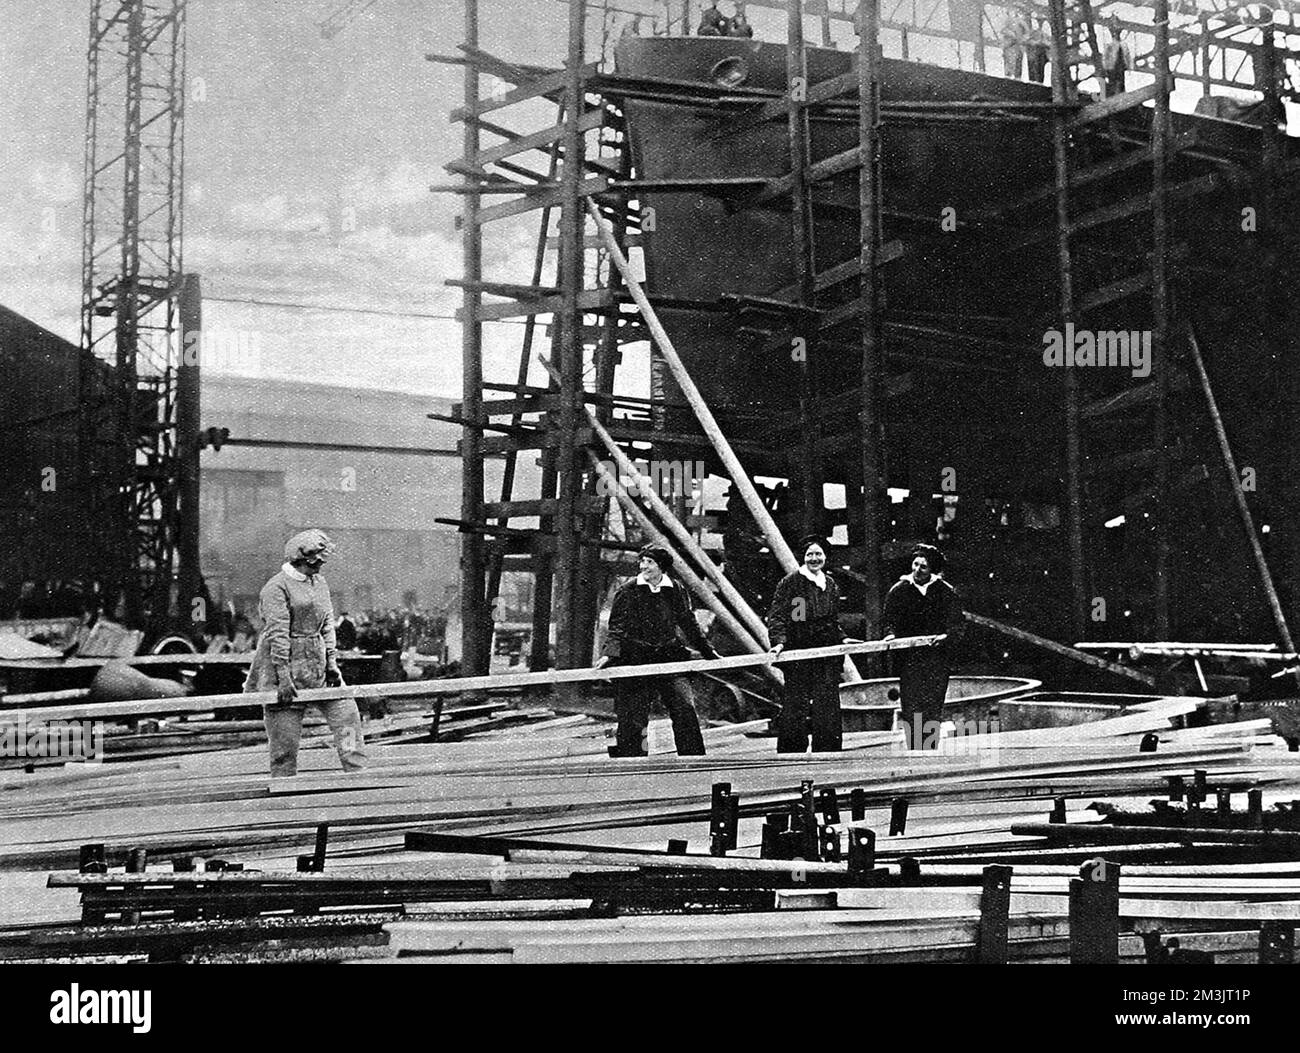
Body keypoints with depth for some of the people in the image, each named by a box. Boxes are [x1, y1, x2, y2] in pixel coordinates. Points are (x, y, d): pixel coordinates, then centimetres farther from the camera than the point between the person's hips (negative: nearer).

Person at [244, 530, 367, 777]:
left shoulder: (319, 583, 13)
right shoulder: (277, 587, -12)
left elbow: (327, 624, 13)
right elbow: (278, 634, -18)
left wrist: (332, 663, 3)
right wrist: (284, 678, -22)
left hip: (317, 667, 7)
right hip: (287, 666, -7)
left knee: (347, 714, -2)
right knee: (285, 738, -3)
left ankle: (358, 774, 0)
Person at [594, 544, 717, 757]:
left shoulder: (676, 591, 7)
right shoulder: (627, 591, 0)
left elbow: (689, 625, 16)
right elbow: (617, 627, -4)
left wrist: (709, 653, 18)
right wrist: (609, 653, -19)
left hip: (669, 658, 2)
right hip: (635, 659, -2)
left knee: (685, 707, -10)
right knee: (632, 717, -1)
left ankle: (693, 758, -3)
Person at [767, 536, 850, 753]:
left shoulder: (831, 585, 16)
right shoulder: (790, 583, -2)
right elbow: (776, 616, -7)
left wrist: (842, 639, 11)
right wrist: (779, 641, -20)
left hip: (827, 655, 5)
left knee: (828, 707, 3)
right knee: (795, 707, -5)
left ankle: (827, 755, 9)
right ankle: (790, 753, 2)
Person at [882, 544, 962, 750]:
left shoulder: (945, 592, 6)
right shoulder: (899, 590, 7)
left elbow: (955, 620, 4)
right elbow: (889, 617, 5)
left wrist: (944, 635, -15)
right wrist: (891, 633, -15)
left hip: (937, 658, 0)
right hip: (908, 658, 0)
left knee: (933, 708, 0)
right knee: (910, 708, -5)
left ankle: (931, 751, 6)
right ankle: (914, 752, -2)